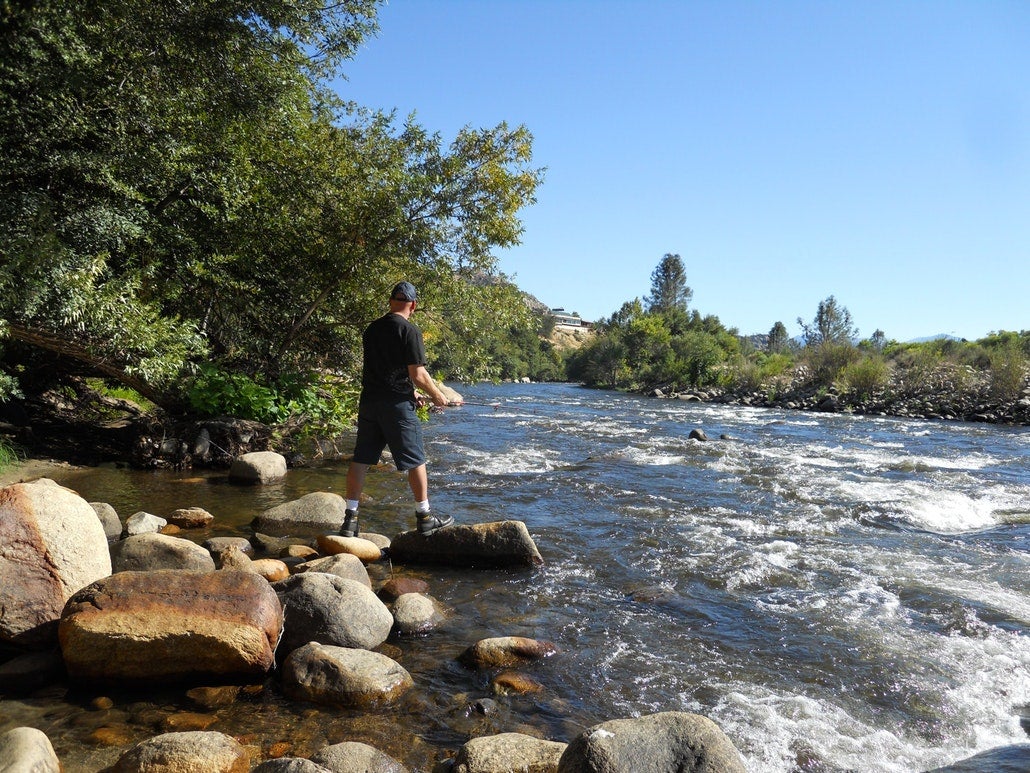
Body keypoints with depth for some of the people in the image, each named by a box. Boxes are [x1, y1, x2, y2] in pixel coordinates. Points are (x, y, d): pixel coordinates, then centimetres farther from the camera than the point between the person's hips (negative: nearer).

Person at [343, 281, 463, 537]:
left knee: (361, 459, 9)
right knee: (415, 460, 6)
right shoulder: (409, 330, -10)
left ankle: (350, 517, 11)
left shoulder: (371, 329, 11)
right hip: (397, 403, -6)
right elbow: (418, 375, -13)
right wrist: (438, 396, 3)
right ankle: (424, 516, 14)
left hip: (369, 401, 6)